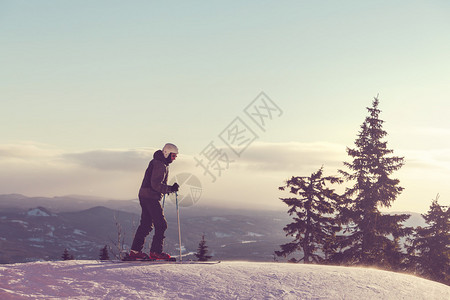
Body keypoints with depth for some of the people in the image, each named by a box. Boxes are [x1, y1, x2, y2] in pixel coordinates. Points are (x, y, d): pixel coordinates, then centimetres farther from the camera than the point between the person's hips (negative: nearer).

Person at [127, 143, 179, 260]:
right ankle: (156, 252, -5)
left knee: (146, 224, 12)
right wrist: (170, 189, -21)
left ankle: (135, 251, 14)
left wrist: (167, 189, 15)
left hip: (144, 196, 11)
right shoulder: (160, 165, -16)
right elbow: (155, 184, -23)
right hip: (151, 198, -11)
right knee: (161, 225, -7)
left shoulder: (159, 163, 18)